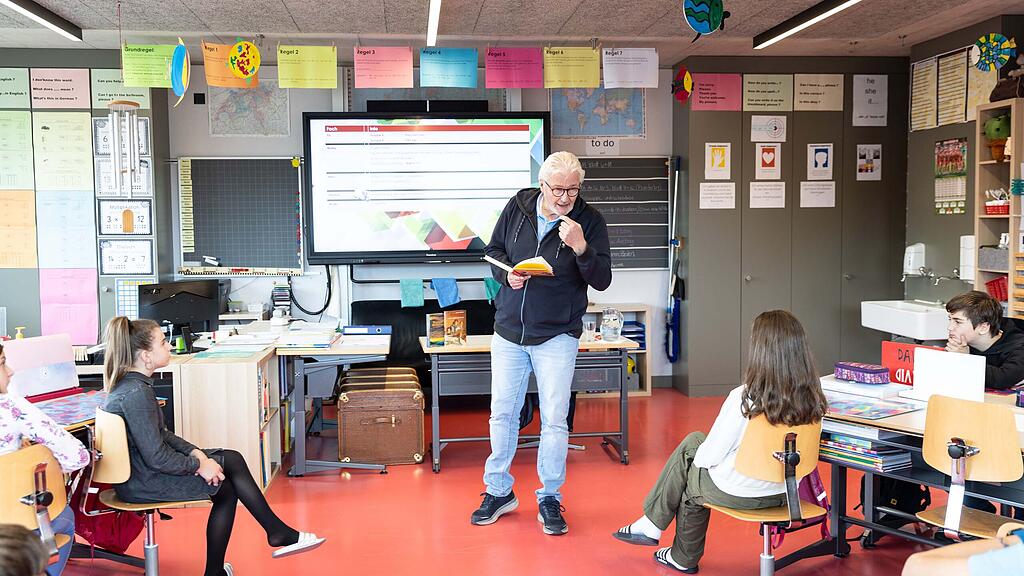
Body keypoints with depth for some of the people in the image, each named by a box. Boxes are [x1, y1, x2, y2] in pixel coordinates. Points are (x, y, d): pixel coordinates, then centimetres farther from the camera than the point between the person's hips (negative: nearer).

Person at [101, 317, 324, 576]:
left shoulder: (130, 384, 6)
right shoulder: (136, 394, -25)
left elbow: (161, 434, 12)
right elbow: (156, 457, -26)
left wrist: (195, 452, 0)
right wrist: (198, 464, -14)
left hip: (140, 470, 9)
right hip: (143, 484, -9)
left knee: (231, 459, 7)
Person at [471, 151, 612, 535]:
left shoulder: (590, 221, -8)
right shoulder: (518, 207, -1)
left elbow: (602, 280, -12)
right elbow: (493, 251, 11)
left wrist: (581, 248, -29)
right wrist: (506, 273, -10)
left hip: (557, 336, -2)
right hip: (509, 330, 3)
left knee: (554, 421, 0)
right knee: (502, 413, 10)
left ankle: (550, 498, 18)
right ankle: (499, 491, 26)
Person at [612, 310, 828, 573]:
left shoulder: (744, 398, -26)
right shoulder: (814, 399, -11)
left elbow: (709, 456, -17)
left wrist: (698, 458, 6)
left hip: (737, 492, -5)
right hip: (780, 493, 6)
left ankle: (652, 524, 31)